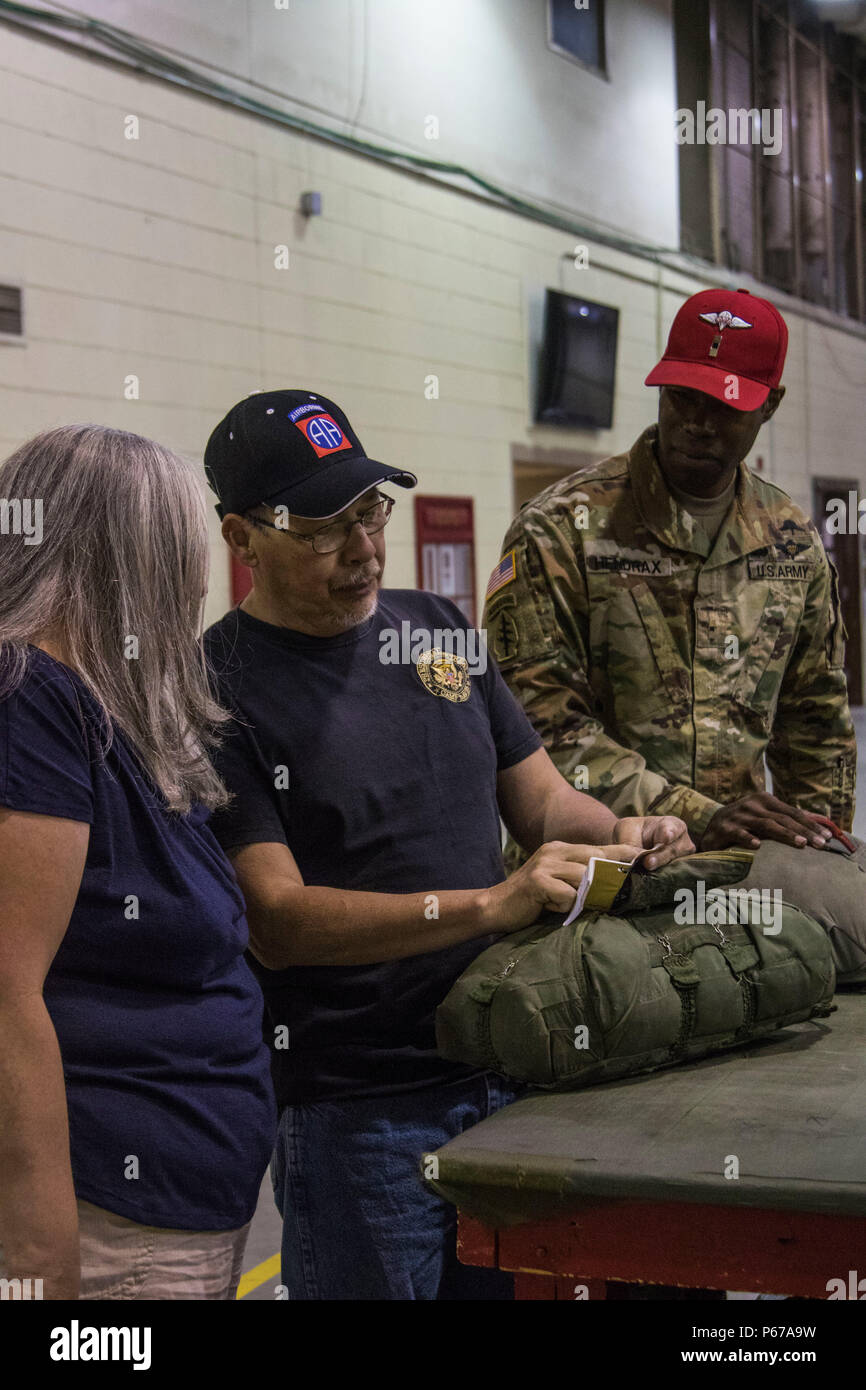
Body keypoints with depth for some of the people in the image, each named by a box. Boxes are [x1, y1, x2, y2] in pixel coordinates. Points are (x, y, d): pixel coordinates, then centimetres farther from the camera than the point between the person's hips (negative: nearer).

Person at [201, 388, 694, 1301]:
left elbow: (538, 798, 16)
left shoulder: (438, 629, 10)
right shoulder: (218, 687, -11)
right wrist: (486, 906, -26)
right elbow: (276, 921, -18)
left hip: (507, 1072, 6)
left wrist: (616, 834, -7)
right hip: (354, 1112, -6)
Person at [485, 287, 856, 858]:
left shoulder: (794, 542, 11)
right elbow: (543, 722, -13)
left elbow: (816, 722, 21)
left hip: (740, 871, 3)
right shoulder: (561, 528, -5)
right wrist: (695, 819, -20)